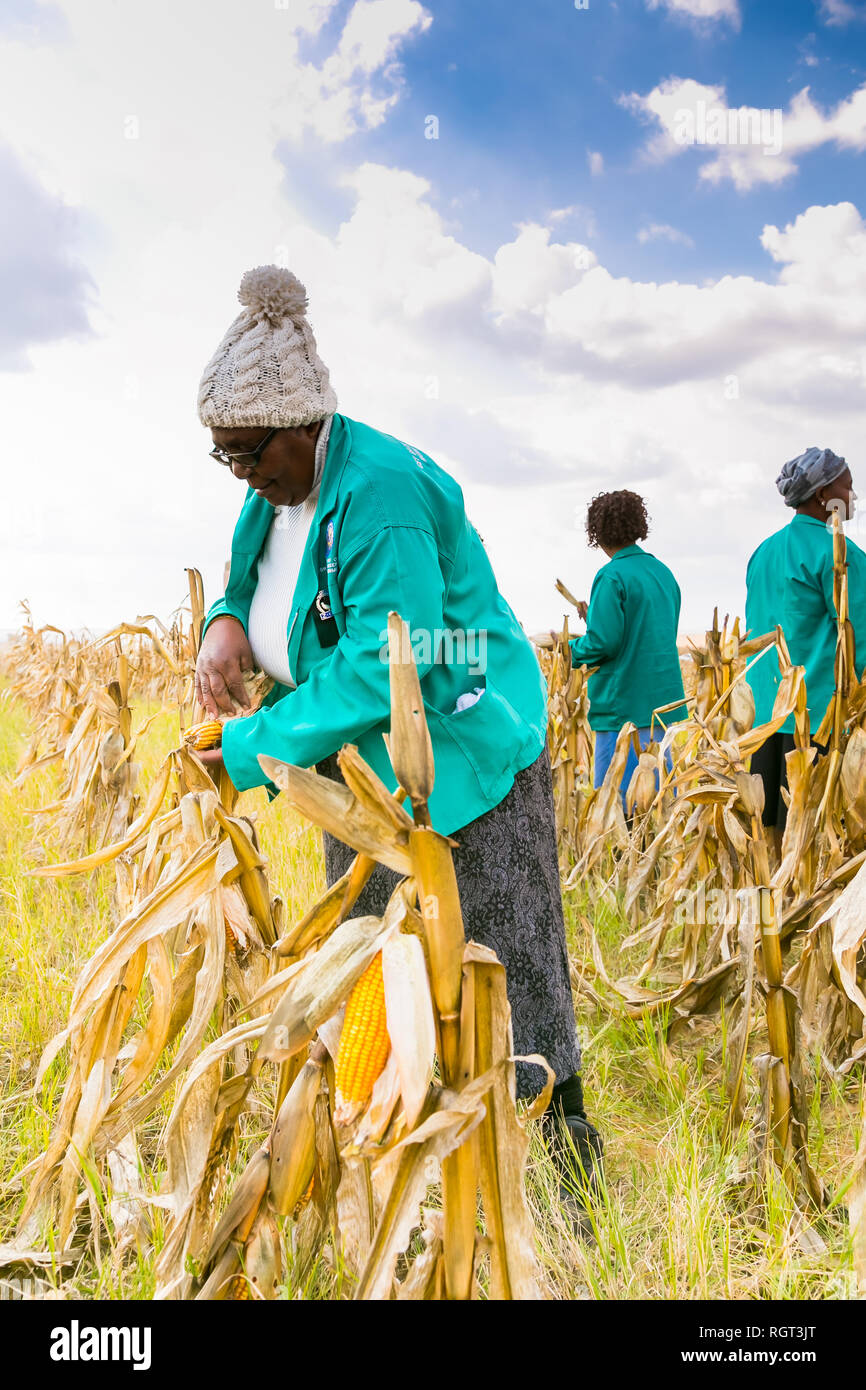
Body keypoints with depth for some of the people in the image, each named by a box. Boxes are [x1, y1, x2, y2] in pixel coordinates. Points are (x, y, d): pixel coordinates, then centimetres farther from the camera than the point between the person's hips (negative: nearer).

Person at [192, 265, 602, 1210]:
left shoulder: (379, 492, -25)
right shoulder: (279, 488, 4)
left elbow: (381, 669, -29)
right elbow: (256, 579, 21)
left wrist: (250, 750, -22)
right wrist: (227, 623, -4)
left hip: (462, 770, -9)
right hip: (366, 772, 9)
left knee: (503, 984, 1)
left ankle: (573, 1166, 19)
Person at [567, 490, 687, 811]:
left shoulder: (612, 576, -13)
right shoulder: (663, 572, 11)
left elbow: (602, 643, -18)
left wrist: (570, 649, 2)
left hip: (624, 705, -8)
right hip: (664, 700, 8)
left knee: (615, 798, -2)